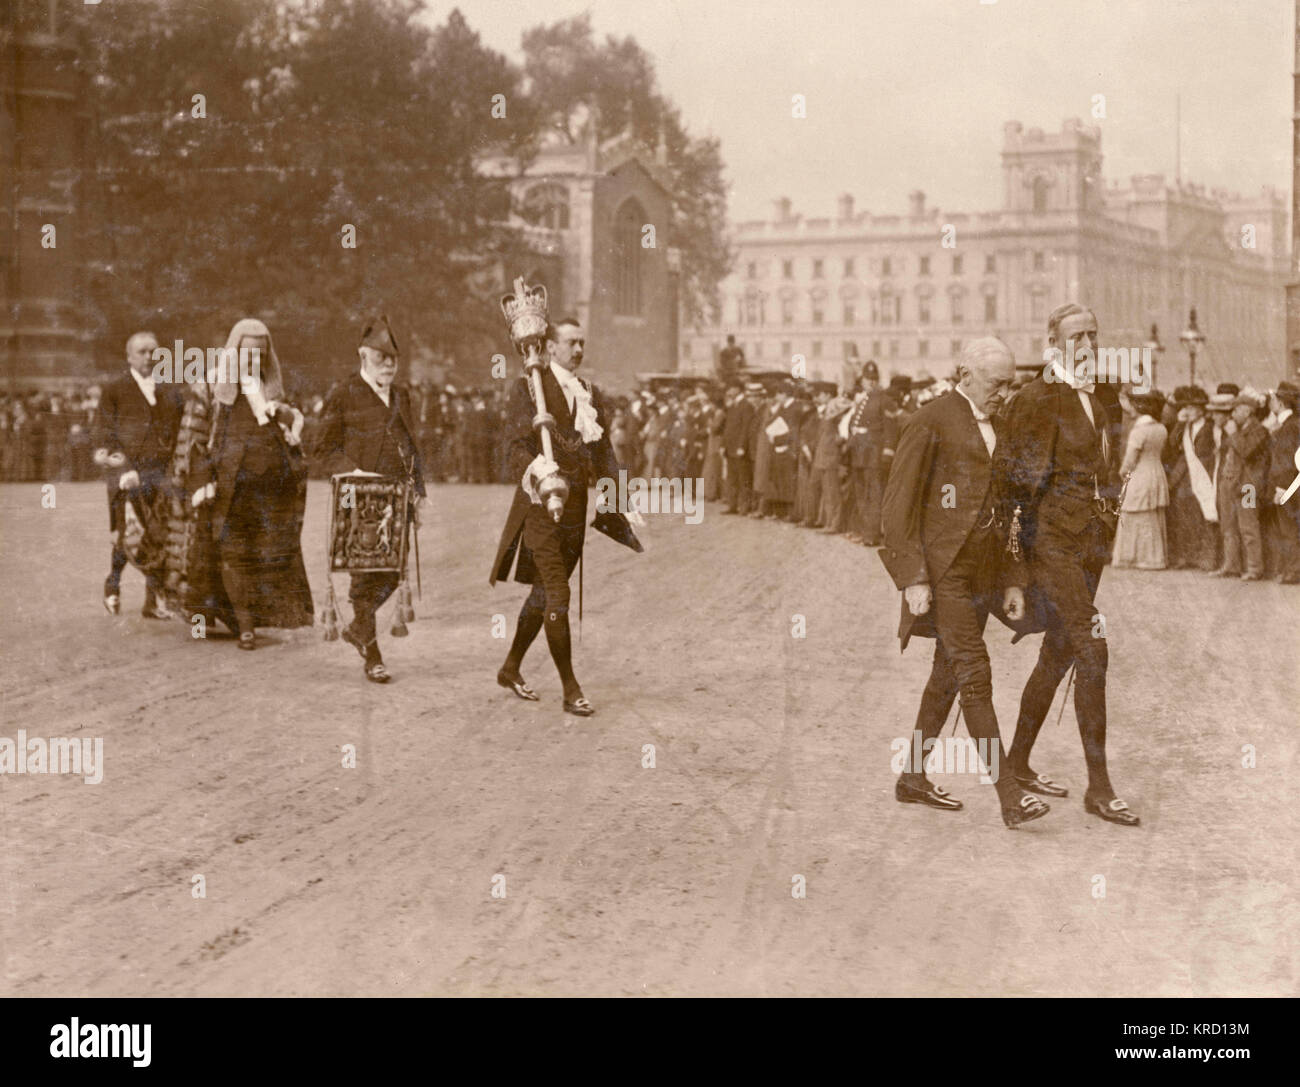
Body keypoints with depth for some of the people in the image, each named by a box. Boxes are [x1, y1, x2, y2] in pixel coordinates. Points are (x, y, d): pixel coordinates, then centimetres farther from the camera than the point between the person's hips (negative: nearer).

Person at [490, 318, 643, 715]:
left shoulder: (591, 393, 15)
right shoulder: (530, 387, -3)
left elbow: (604, 452, 16)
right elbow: (517, 444, -11)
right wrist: (534, 472, -32)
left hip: (577, 507, 6)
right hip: (543, 504, -6)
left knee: (544, 593, 14)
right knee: (557, 597, -8)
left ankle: (511, 668, 29)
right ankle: (571, 689, -3)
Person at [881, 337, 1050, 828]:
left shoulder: (997, 427, 15)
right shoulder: (930, 422, -9)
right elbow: (899, 502, -11)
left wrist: (1013, 580, 13)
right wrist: (912, 579, -17)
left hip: (981, 571, 8)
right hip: (941, 570, -8)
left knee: (948, 676, 12)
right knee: (974, 673, -11)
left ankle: (912, 778, 24)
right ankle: (1009, 796, -13)